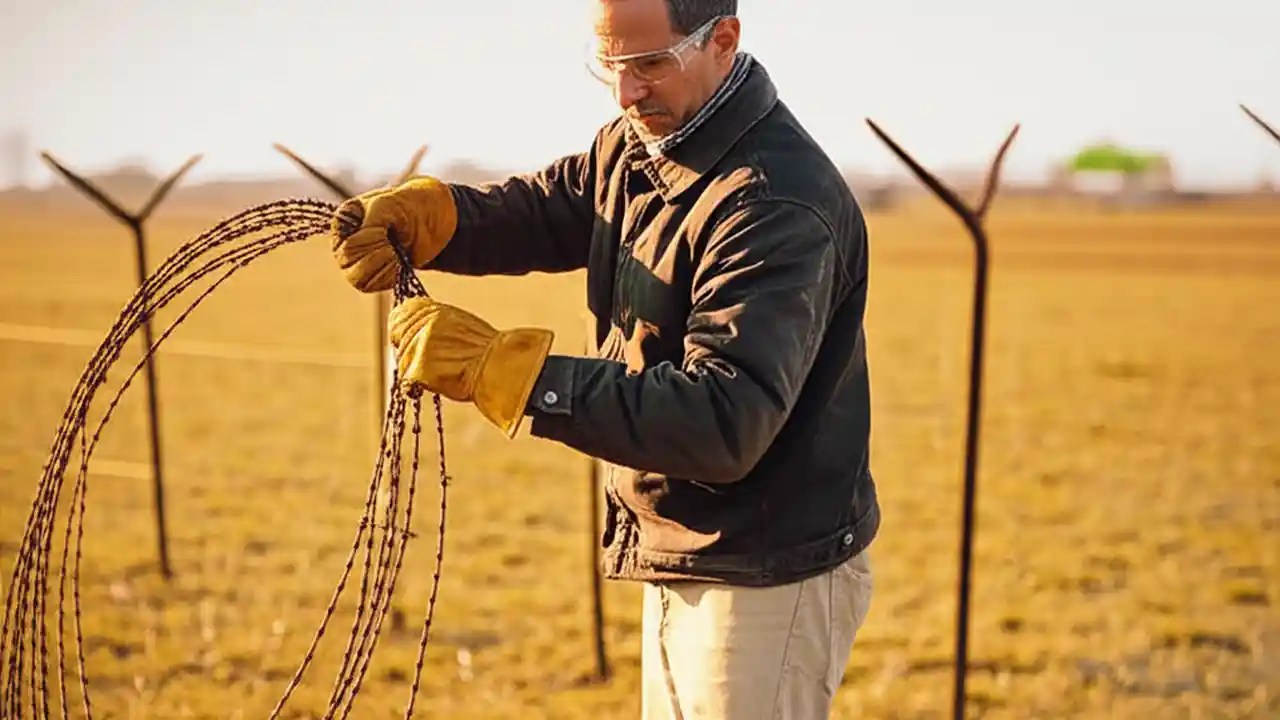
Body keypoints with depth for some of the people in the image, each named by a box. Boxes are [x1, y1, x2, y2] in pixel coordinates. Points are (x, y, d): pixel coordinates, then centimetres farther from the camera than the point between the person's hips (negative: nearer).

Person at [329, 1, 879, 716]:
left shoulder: (779, 206, -27)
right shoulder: (640, 142, 3)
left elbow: (725, 425, -34)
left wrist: (499, 367, -36)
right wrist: (415, 211, -10)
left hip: (768, 584, -9)